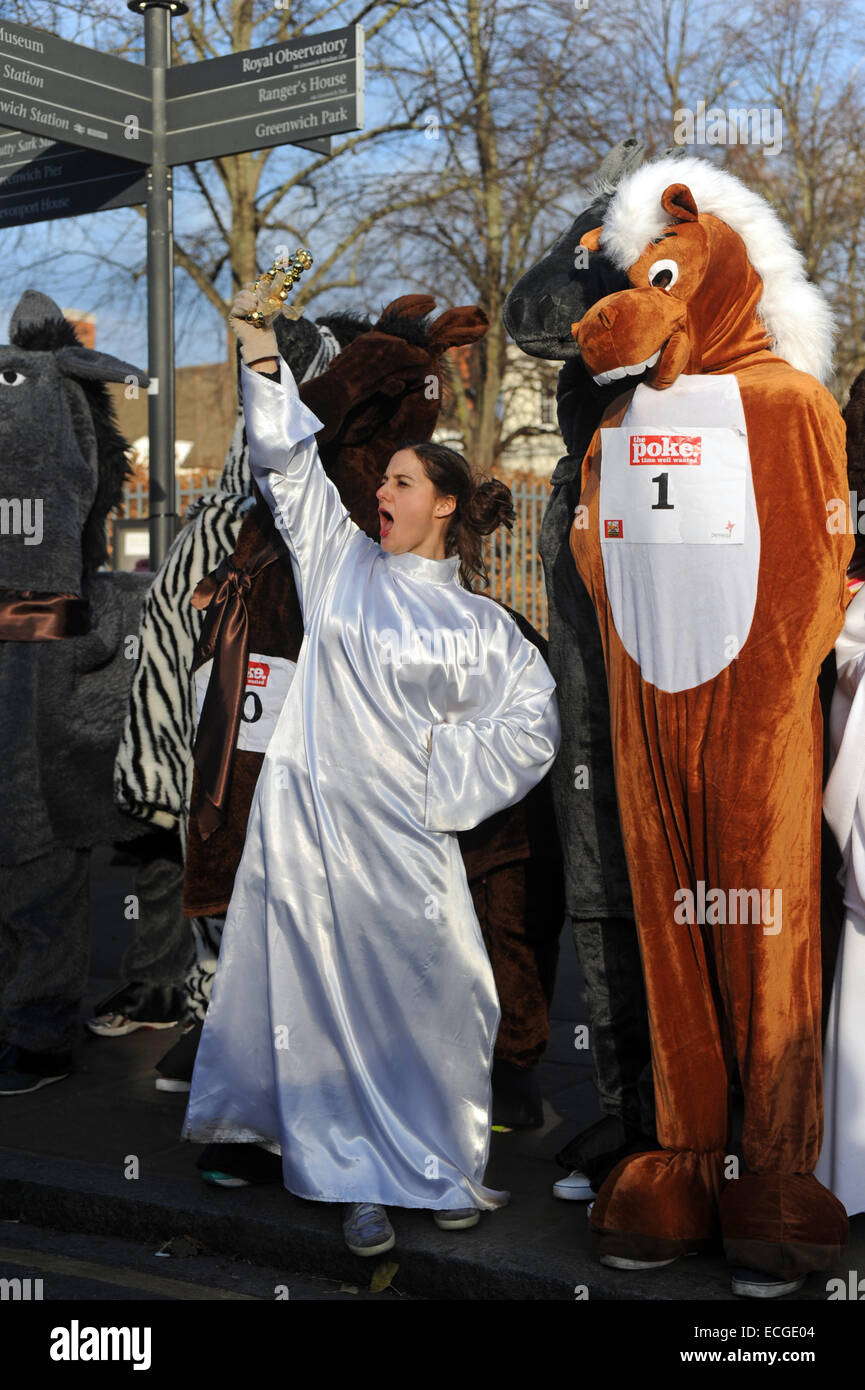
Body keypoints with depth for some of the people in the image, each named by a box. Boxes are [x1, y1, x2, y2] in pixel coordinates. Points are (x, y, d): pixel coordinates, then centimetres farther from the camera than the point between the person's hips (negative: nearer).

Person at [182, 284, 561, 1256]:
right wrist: (257, 341, 0)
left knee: (429, 997, -2)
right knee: (327, 999, 2)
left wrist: (450, 794, 0)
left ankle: (447, 1167, 17)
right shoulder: (343, 563, 10)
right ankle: (363, 1181, 13)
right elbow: (286, 458, 6)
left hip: (403, 837, -1)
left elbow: (531, 722, 8)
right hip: (310, 820, 1)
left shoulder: (480, 624, 7)